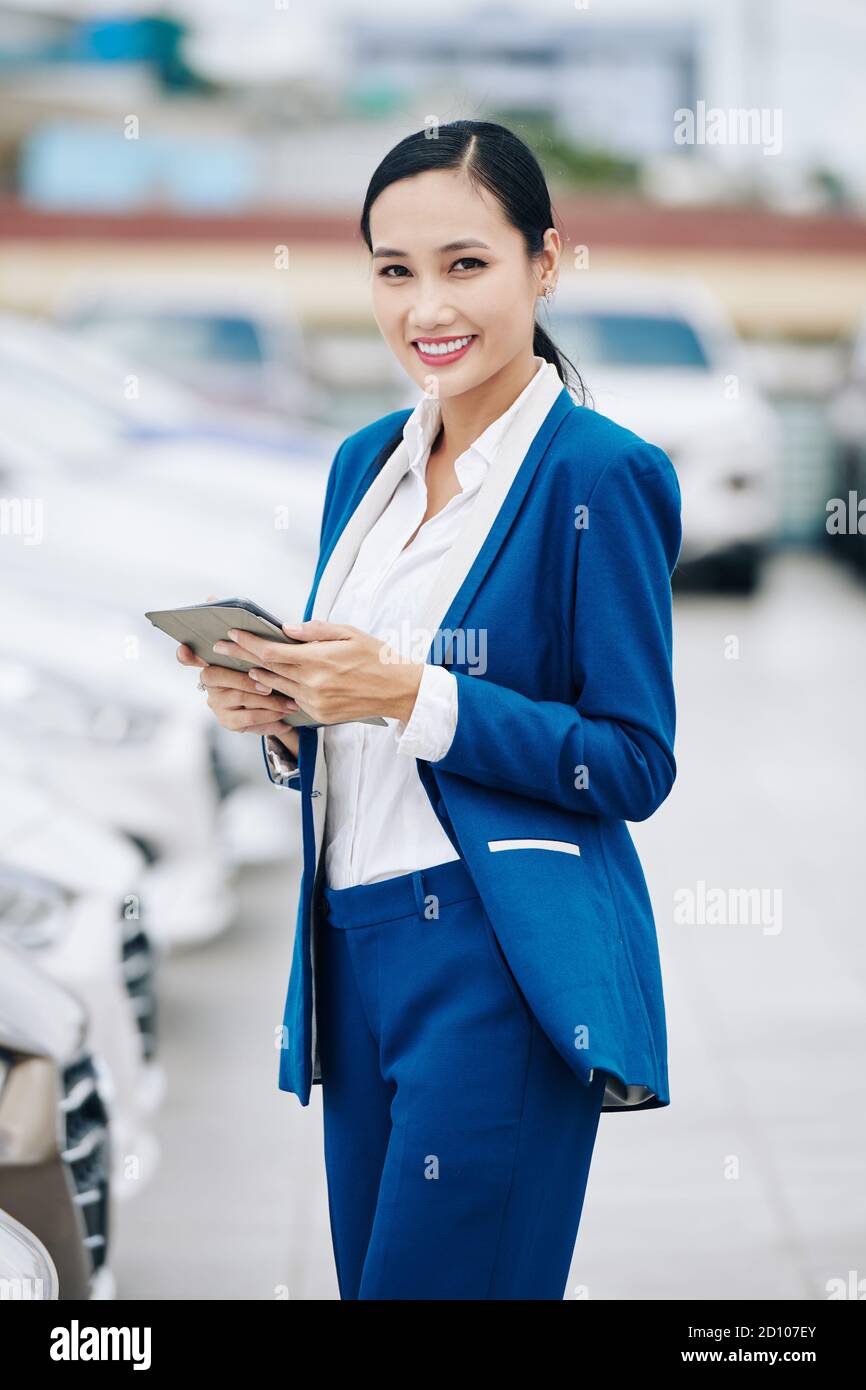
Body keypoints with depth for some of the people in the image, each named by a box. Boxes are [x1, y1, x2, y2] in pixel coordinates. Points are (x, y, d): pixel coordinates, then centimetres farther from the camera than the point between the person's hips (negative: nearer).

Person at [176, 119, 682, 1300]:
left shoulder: (600, 474, -10)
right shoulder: (367, 462, 13)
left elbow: (634, 763, -12)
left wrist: (412, 696, -20)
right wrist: (278, 709, -4)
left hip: (502, 966, -7)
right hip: (354, 944, 7)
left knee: (436, 1275, -6)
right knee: (367, 1271, 12)